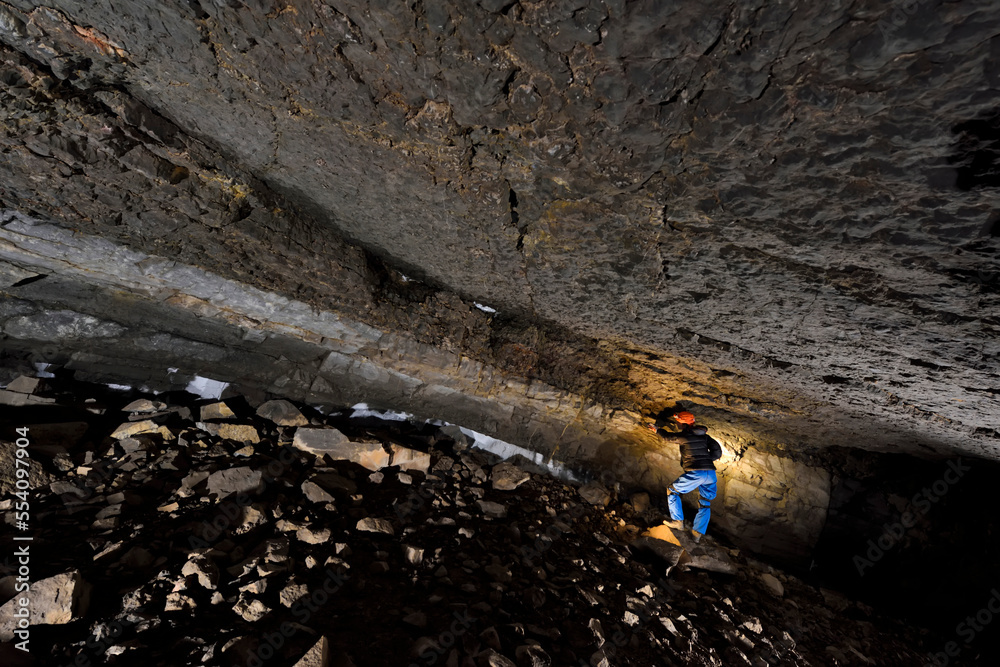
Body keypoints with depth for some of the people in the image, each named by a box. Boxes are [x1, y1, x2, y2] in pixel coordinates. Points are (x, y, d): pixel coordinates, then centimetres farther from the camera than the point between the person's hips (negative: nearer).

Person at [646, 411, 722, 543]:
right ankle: (698, 533, 19)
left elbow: (666, 436, 14)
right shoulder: (704, 436, 12)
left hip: (695, 473, -6)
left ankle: (678, 521, 14)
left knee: (672, 491, 15)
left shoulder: (683, 435, -3)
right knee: (705, 504, 22)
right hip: (711, 473, 6)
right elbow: (717, 452, 9)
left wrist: (656, 429, 31)